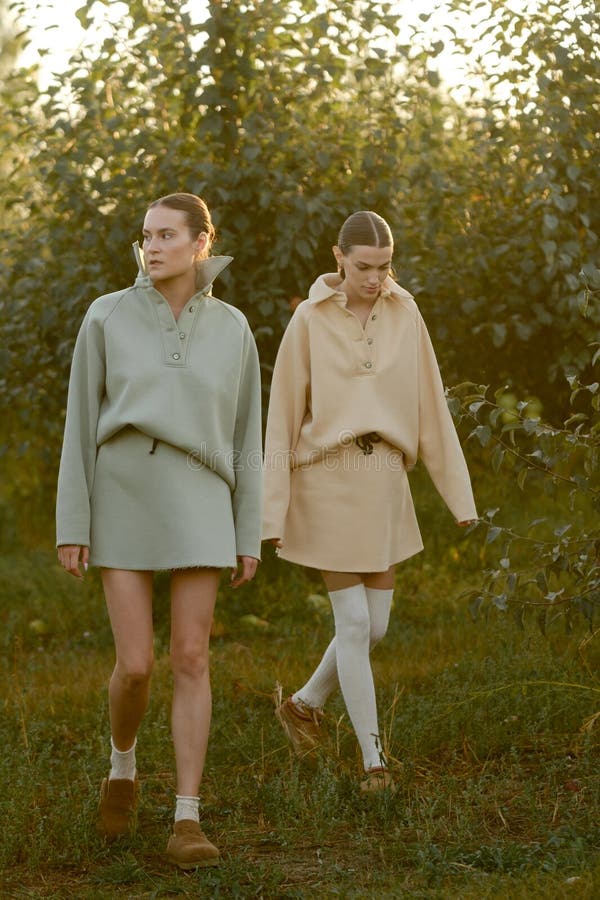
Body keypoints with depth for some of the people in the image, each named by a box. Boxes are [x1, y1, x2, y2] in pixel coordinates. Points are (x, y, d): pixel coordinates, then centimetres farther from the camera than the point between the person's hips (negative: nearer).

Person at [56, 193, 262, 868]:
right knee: (135, 666, -4)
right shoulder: (106, 318, 0)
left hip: (197, 505, 1)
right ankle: (122, 768, 28)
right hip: (123, 503, -1)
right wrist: (70, 527, -4)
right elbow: (80, 426, 1)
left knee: (191, 662, -4)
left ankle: (186, 824, 2)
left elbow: (244, 438, 8)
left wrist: (249, 538, 6)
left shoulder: (232, 329, 5)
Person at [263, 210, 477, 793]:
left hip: (383, 482, 4)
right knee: (354, 622, -5)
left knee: (374, 626, 7)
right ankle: (374, 758, 5)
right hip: (326, 481, -4)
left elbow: (430, 406, 6)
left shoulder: (404, 314, 3)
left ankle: (303, 703, 32)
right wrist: (272, 512, -6)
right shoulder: (309, 320, -6)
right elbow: (282, 417, -4)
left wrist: (458, 493, 4)